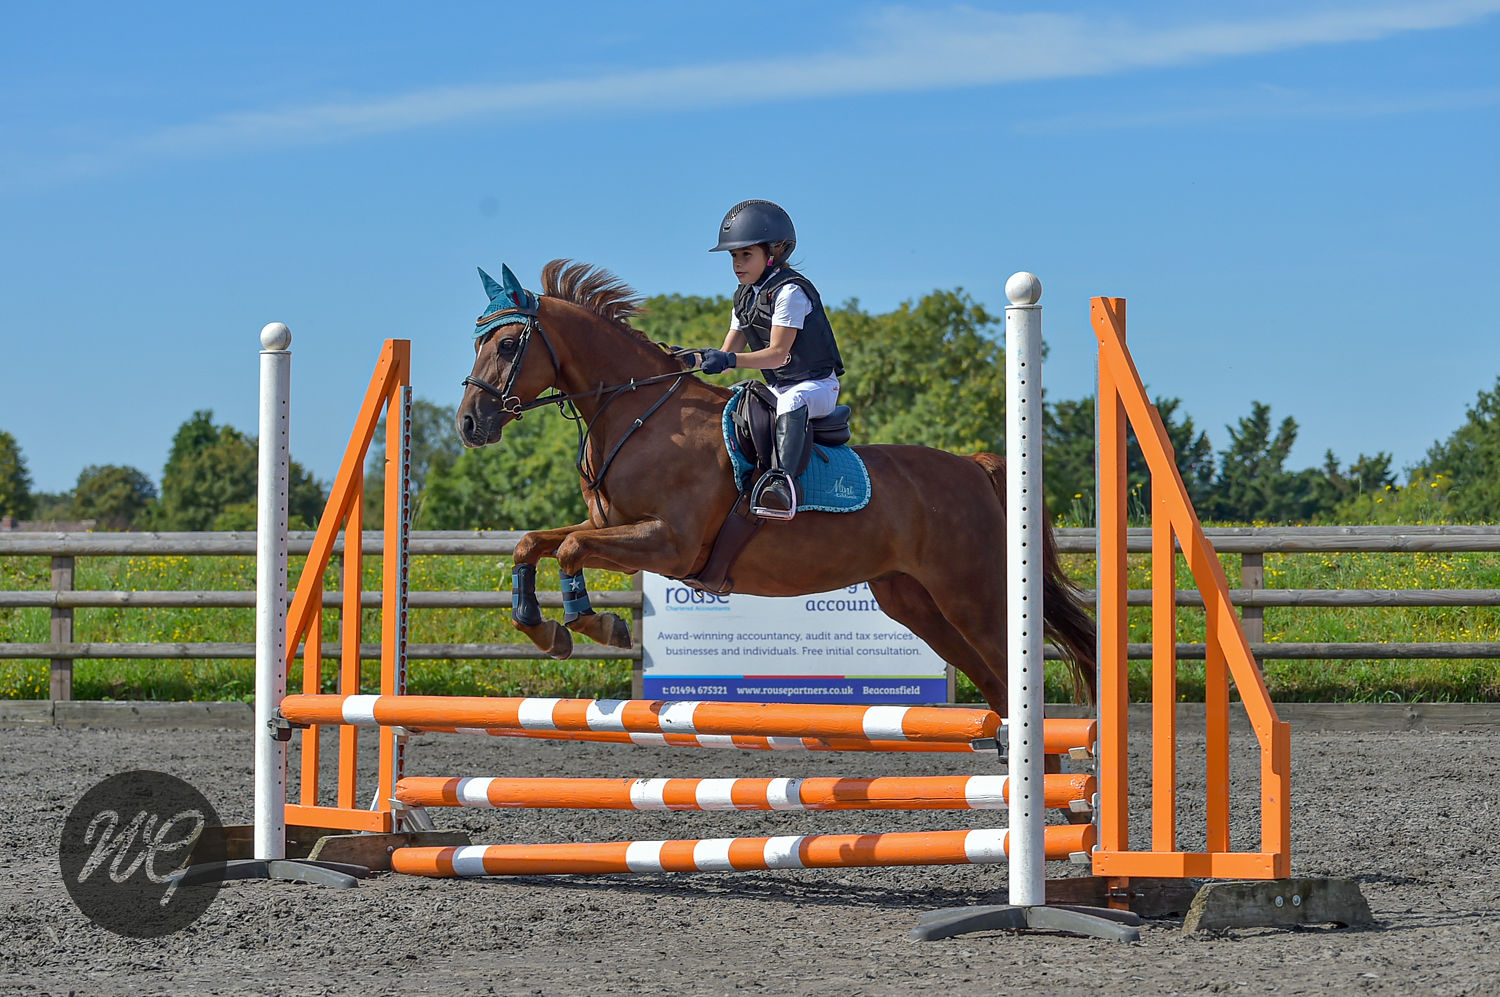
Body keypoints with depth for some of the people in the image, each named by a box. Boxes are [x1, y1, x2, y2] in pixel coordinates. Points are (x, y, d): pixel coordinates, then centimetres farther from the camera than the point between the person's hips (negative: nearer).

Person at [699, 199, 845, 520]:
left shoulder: (789, 291, -16)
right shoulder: (745, 298, 12)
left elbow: (777, 354, -24)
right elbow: (727, 353, 10)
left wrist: (729, 360, -36)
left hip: (817, 385, -10)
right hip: (777, 386, 10)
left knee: (792, 403, -41)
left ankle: (783, 479, -59)